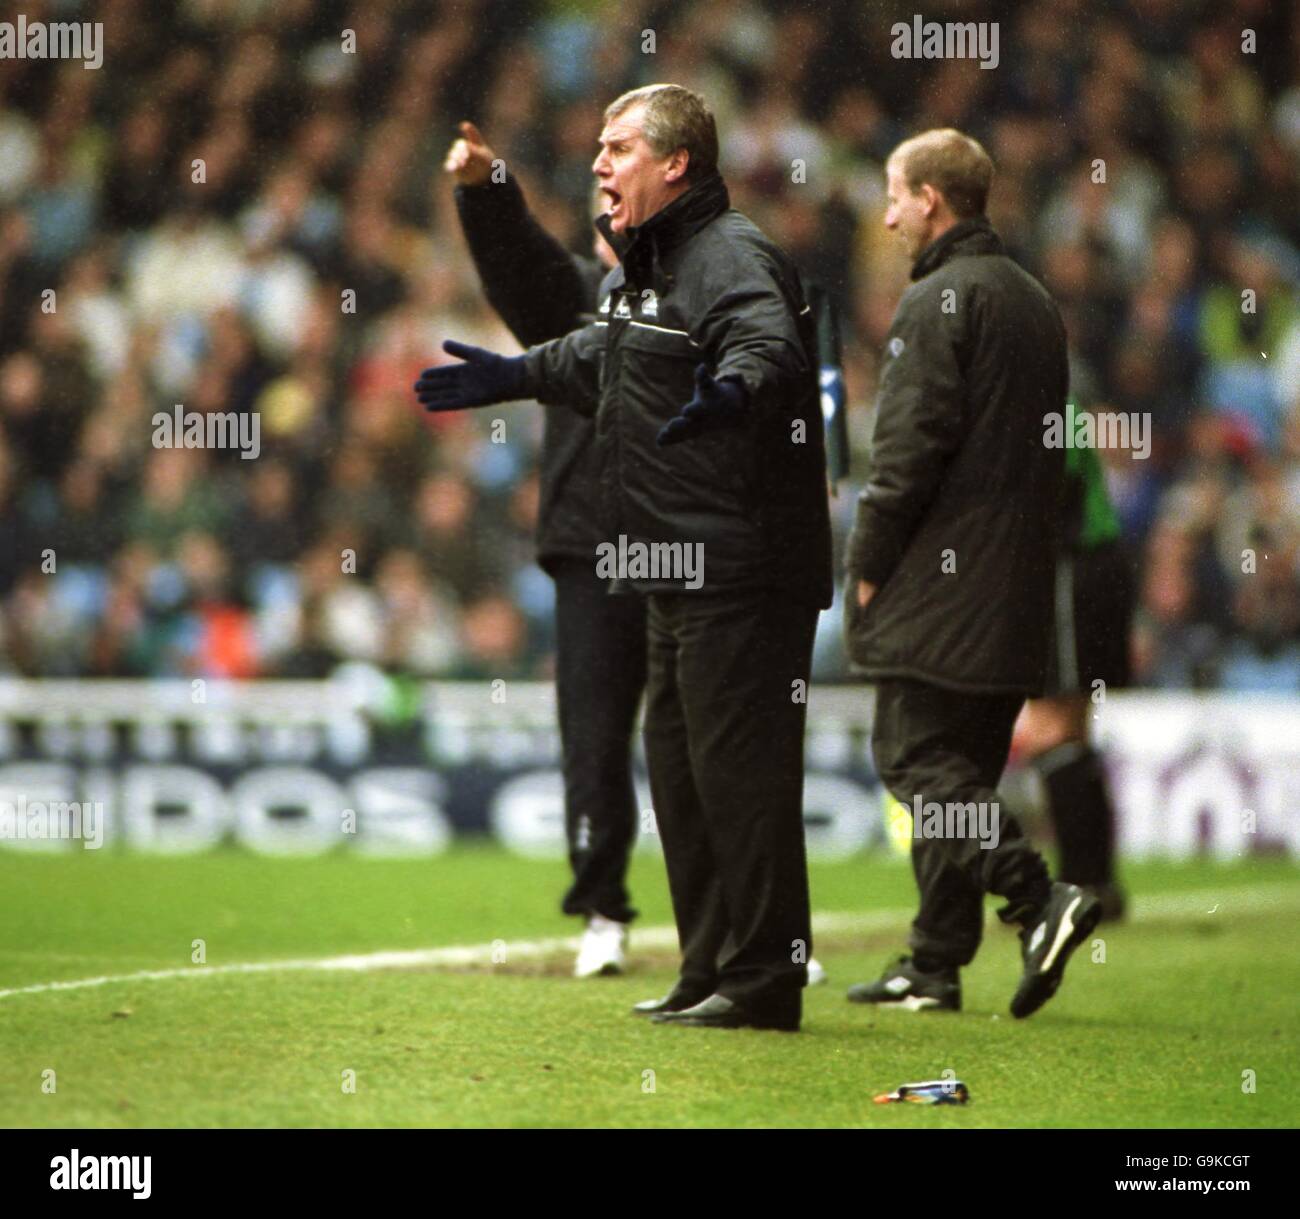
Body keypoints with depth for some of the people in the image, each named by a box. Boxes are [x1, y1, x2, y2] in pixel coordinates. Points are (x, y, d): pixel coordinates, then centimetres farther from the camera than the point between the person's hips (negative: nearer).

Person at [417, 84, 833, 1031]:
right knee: (678, 768, 15)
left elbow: (770, 346, -35)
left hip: (739, 574, -11)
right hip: (677, 568, 11)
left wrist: (732, 389, -55)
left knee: (738, 767, -10)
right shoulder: (647, 266, 19)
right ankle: (710, 972, 22)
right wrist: (514, 376, 45)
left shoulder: (733, 258, -14)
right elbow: (600, 360, 39)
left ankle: (763, 981, -6)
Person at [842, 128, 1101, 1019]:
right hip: (1016, 594, 9)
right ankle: (937, 963, 12)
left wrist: (868, 562, -9)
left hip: (940, 581, -8)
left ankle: (1038, 899, -22)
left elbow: (910, 447, -17)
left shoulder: (937, 303, -11)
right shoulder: (1035, 303, 16)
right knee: (960, 769, 11)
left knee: (918, 760, -6)